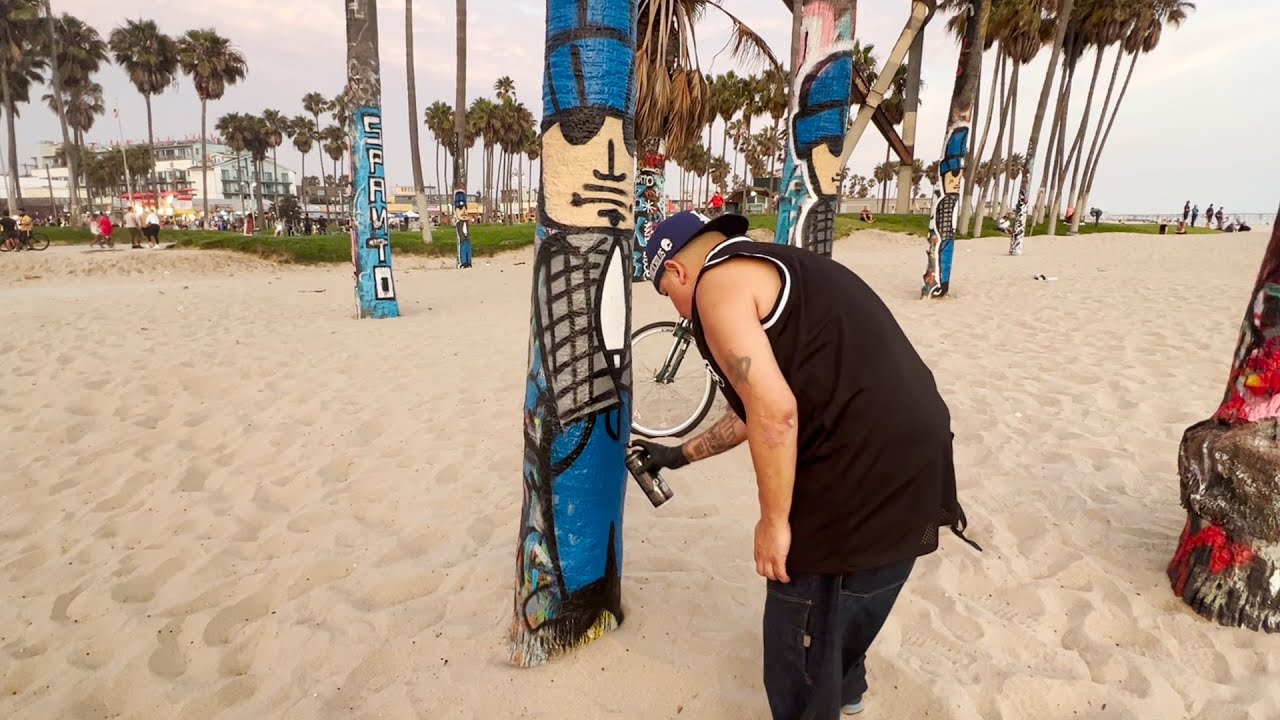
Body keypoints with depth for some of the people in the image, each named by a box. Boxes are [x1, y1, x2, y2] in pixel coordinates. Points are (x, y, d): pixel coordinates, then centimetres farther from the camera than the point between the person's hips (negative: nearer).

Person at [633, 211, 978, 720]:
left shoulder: (717, 283, -9)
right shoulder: (768, 270, 21)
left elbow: (775, 412, -22)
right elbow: (759, 407, 27)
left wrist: (774, 521, -11)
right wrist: (681, 454, 34)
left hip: (862, 471, -10)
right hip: (913, 453, 10)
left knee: (803, 616, 11)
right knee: (854, 593, 32)